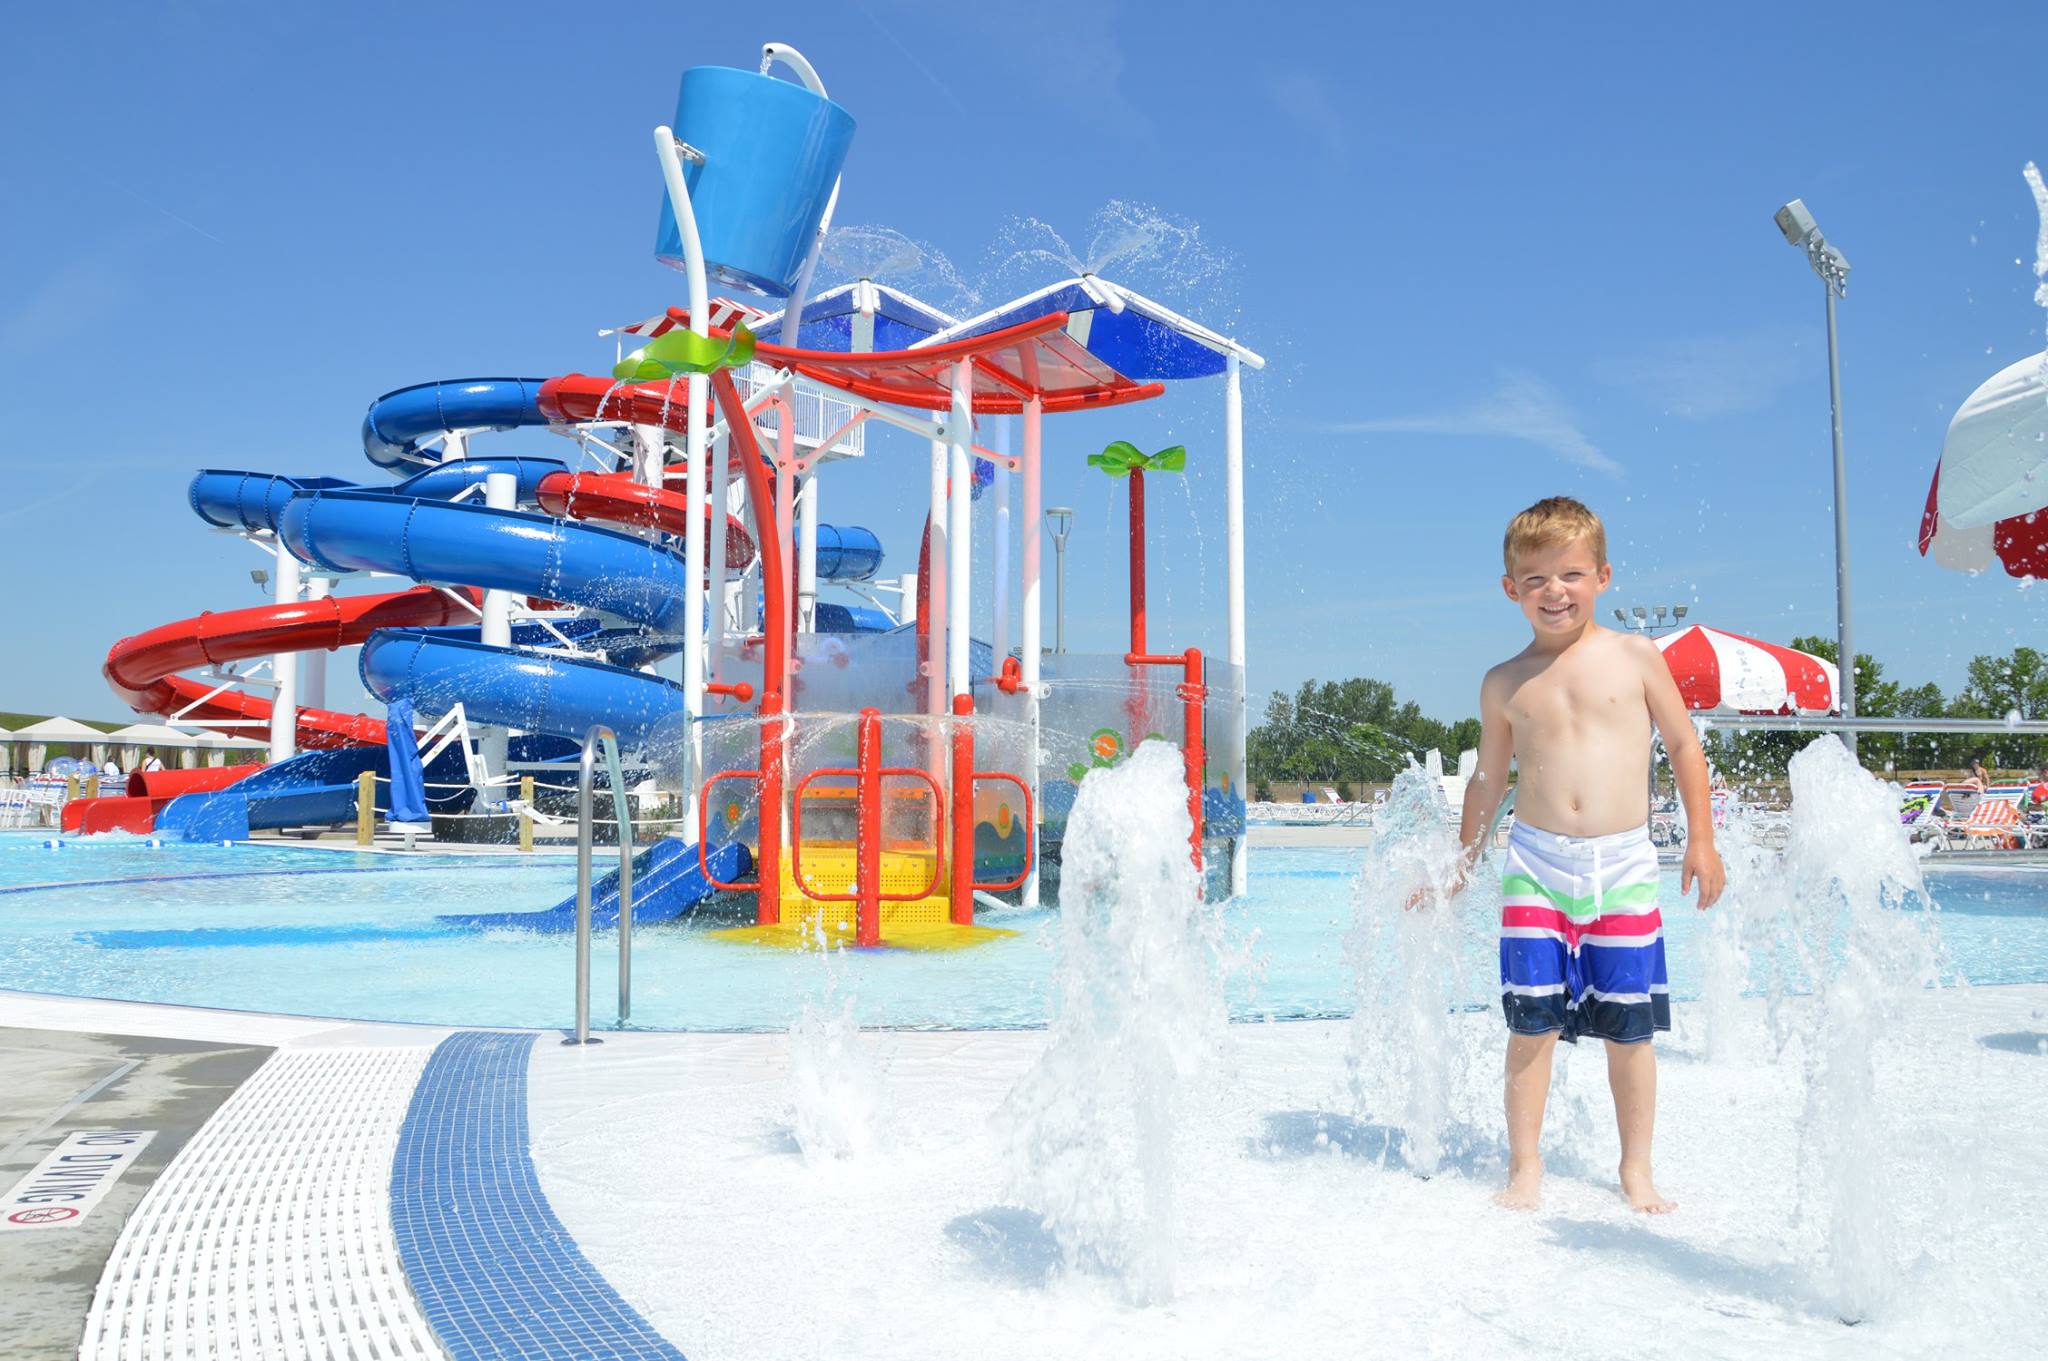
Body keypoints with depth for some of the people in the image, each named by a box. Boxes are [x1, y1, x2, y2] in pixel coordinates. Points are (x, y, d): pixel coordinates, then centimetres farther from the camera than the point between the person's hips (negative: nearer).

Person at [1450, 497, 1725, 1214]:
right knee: (1532, 1023, -2)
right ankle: (1524, 1168, 13)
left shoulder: (1636, 657, 2)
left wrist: (1701, 842, 5)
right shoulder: (1505, 683, 4)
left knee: (1628, 1028, 6)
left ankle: (1636, 1169, 23)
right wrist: (1460, 865, 17)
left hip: (1623, 865, 0)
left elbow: (1685, 746, 8)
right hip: (1535, 864, 0)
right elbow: (1488, 778, 14)